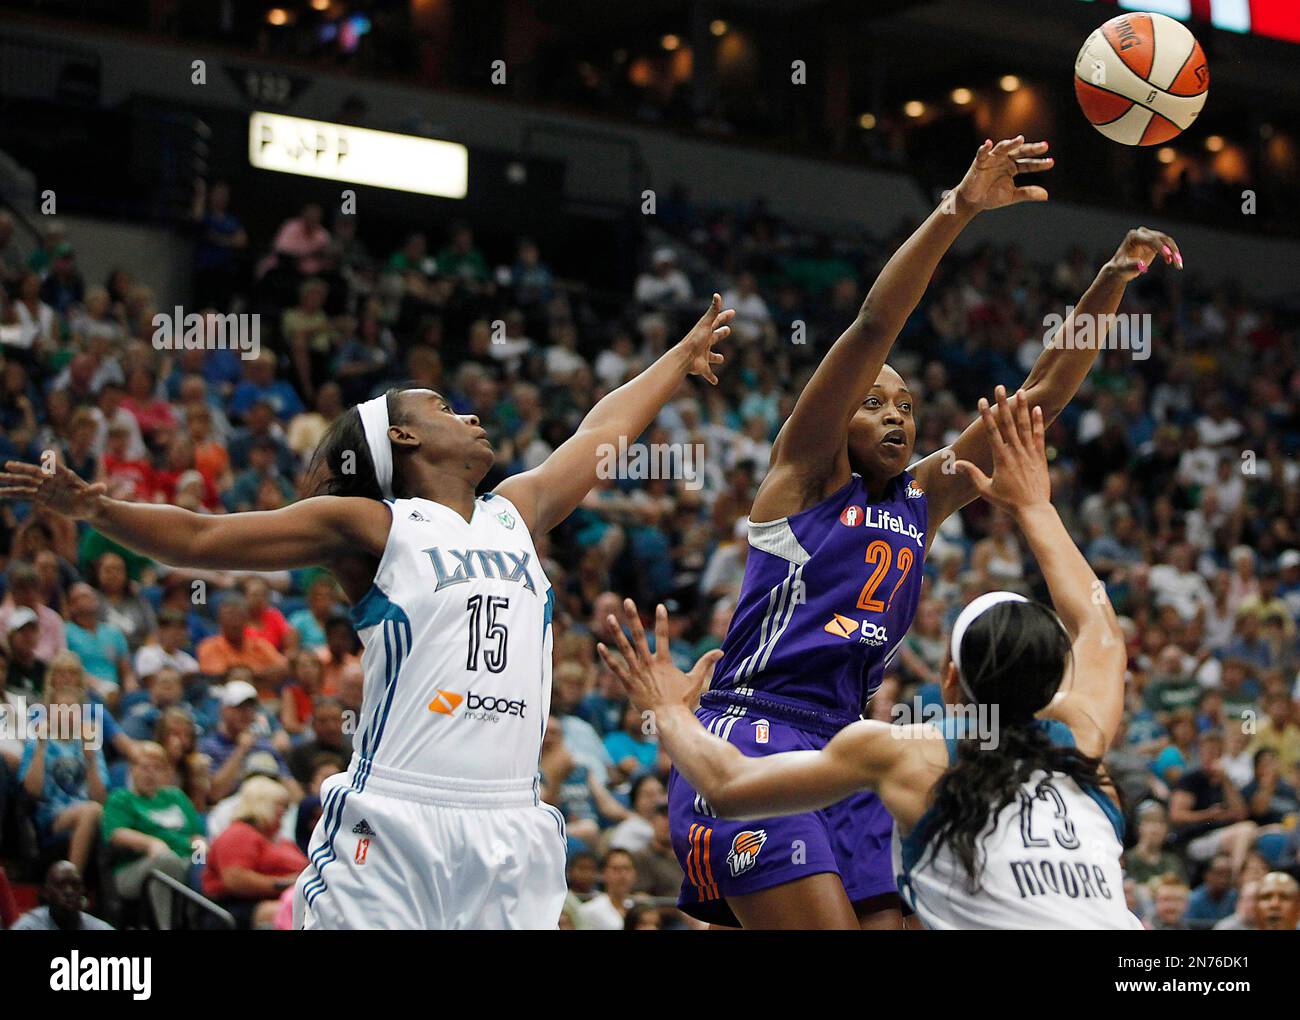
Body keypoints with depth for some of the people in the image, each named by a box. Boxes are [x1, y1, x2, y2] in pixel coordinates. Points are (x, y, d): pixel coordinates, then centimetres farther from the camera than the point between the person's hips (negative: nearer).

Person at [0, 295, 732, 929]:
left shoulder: (518, 513, 20)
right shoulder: (370, 527, 5)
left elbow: (601, 435, 35)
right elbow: (203, 539, 3)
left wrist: (685, 356, 47)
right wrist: (96, 509, -9)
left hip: (511, 841, 5)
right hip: (394, 833, -5)